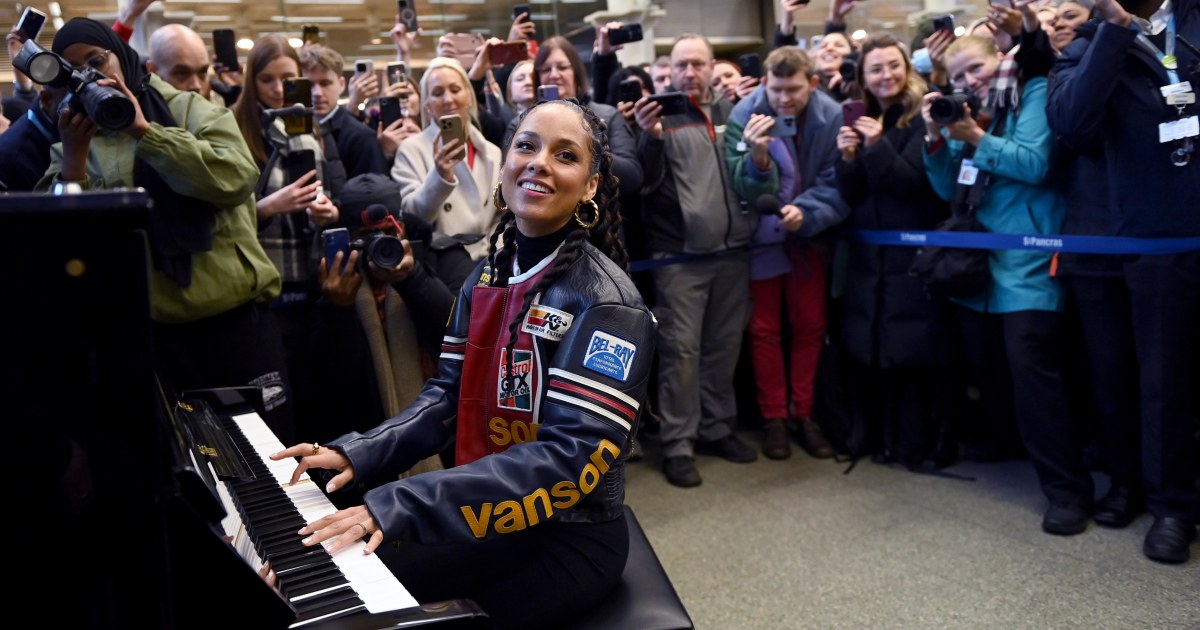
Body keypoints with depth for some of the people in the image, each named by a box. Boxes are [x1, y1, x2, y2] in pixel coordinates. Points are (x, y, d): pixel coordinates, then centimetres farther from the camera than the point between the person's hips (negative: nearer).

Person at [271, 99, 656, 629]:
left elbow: (572, 457, -28)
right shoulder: (487, 276, 5)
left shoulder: (605, 301, -20)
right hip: (488, 515, 6)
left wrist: (400, 506, -33)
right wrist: (360, 455, -13)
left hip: (565, 540, -6)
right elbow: (450, 395, 5)